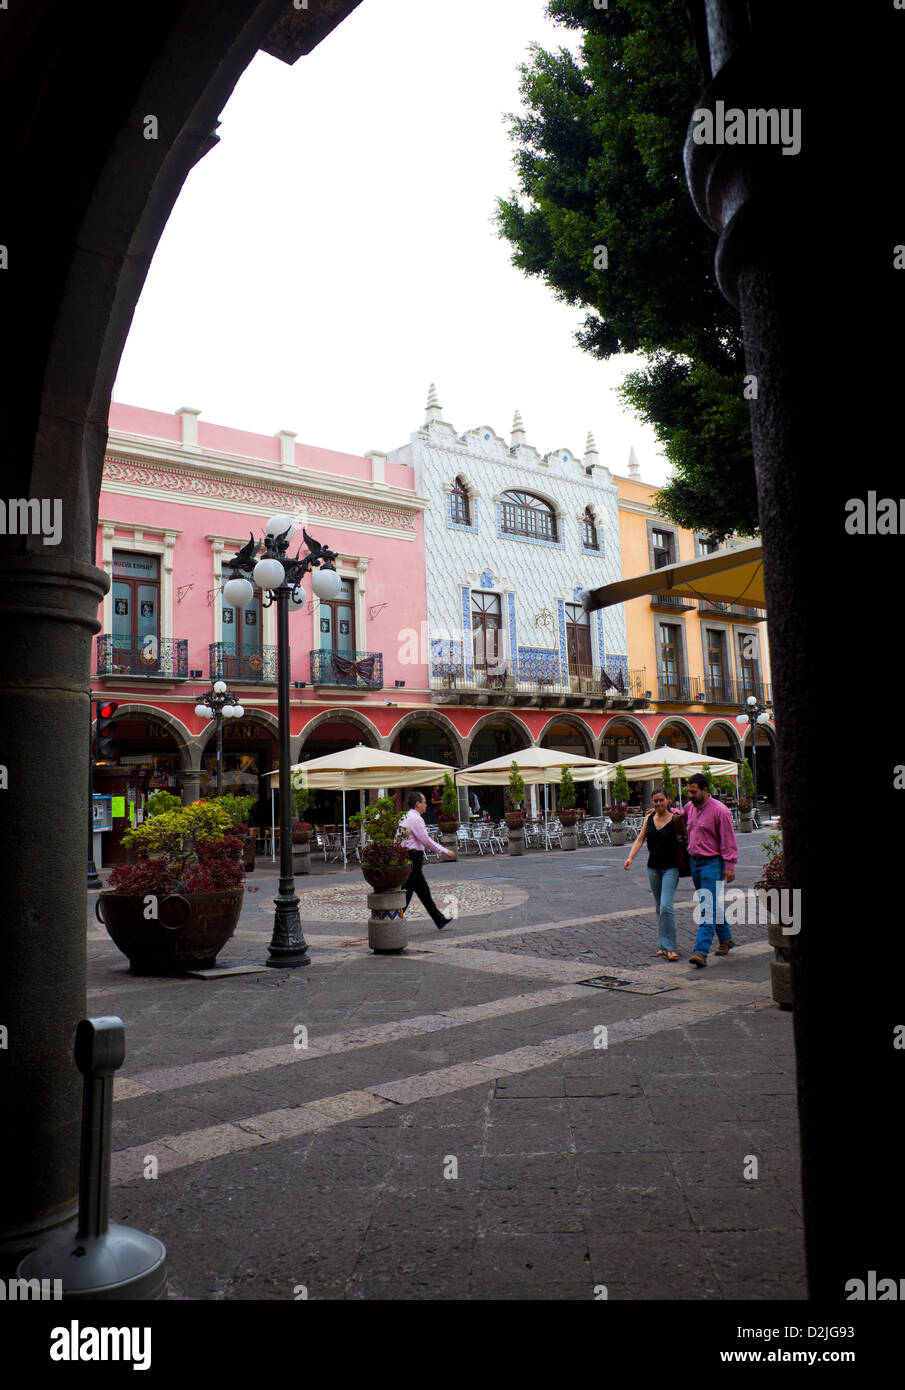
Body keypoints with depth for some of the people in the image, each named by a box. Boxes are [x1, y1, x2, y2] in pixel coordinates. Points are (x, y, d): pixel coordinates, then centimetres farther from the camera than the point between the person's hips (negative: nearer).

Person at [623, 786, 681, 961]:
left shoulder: (674, 819, -8)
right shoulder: (649, 818, 6)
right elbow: (640, 839, 3)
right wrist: (630, 858, -8)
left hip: (670, 868, -5)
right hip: (653, 867, 5)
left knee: (666, 907, -15)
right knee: (659, 908, 13)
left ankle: (670, 947, -10)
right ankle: (665, 945, 23)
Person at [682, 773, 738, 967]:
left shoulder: (720, 810, -13)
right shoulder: (689, 807, 8)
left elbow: (728, 840, -12)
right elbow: (681, 817, 32)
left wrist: (730, 866, -15)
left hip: (712, 863, -7)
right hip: (694, 862, 7)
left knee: (708, 907, -11)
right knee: (714, 905, 17)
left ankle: (701, 951, -16)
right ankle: (726, 939, 33)